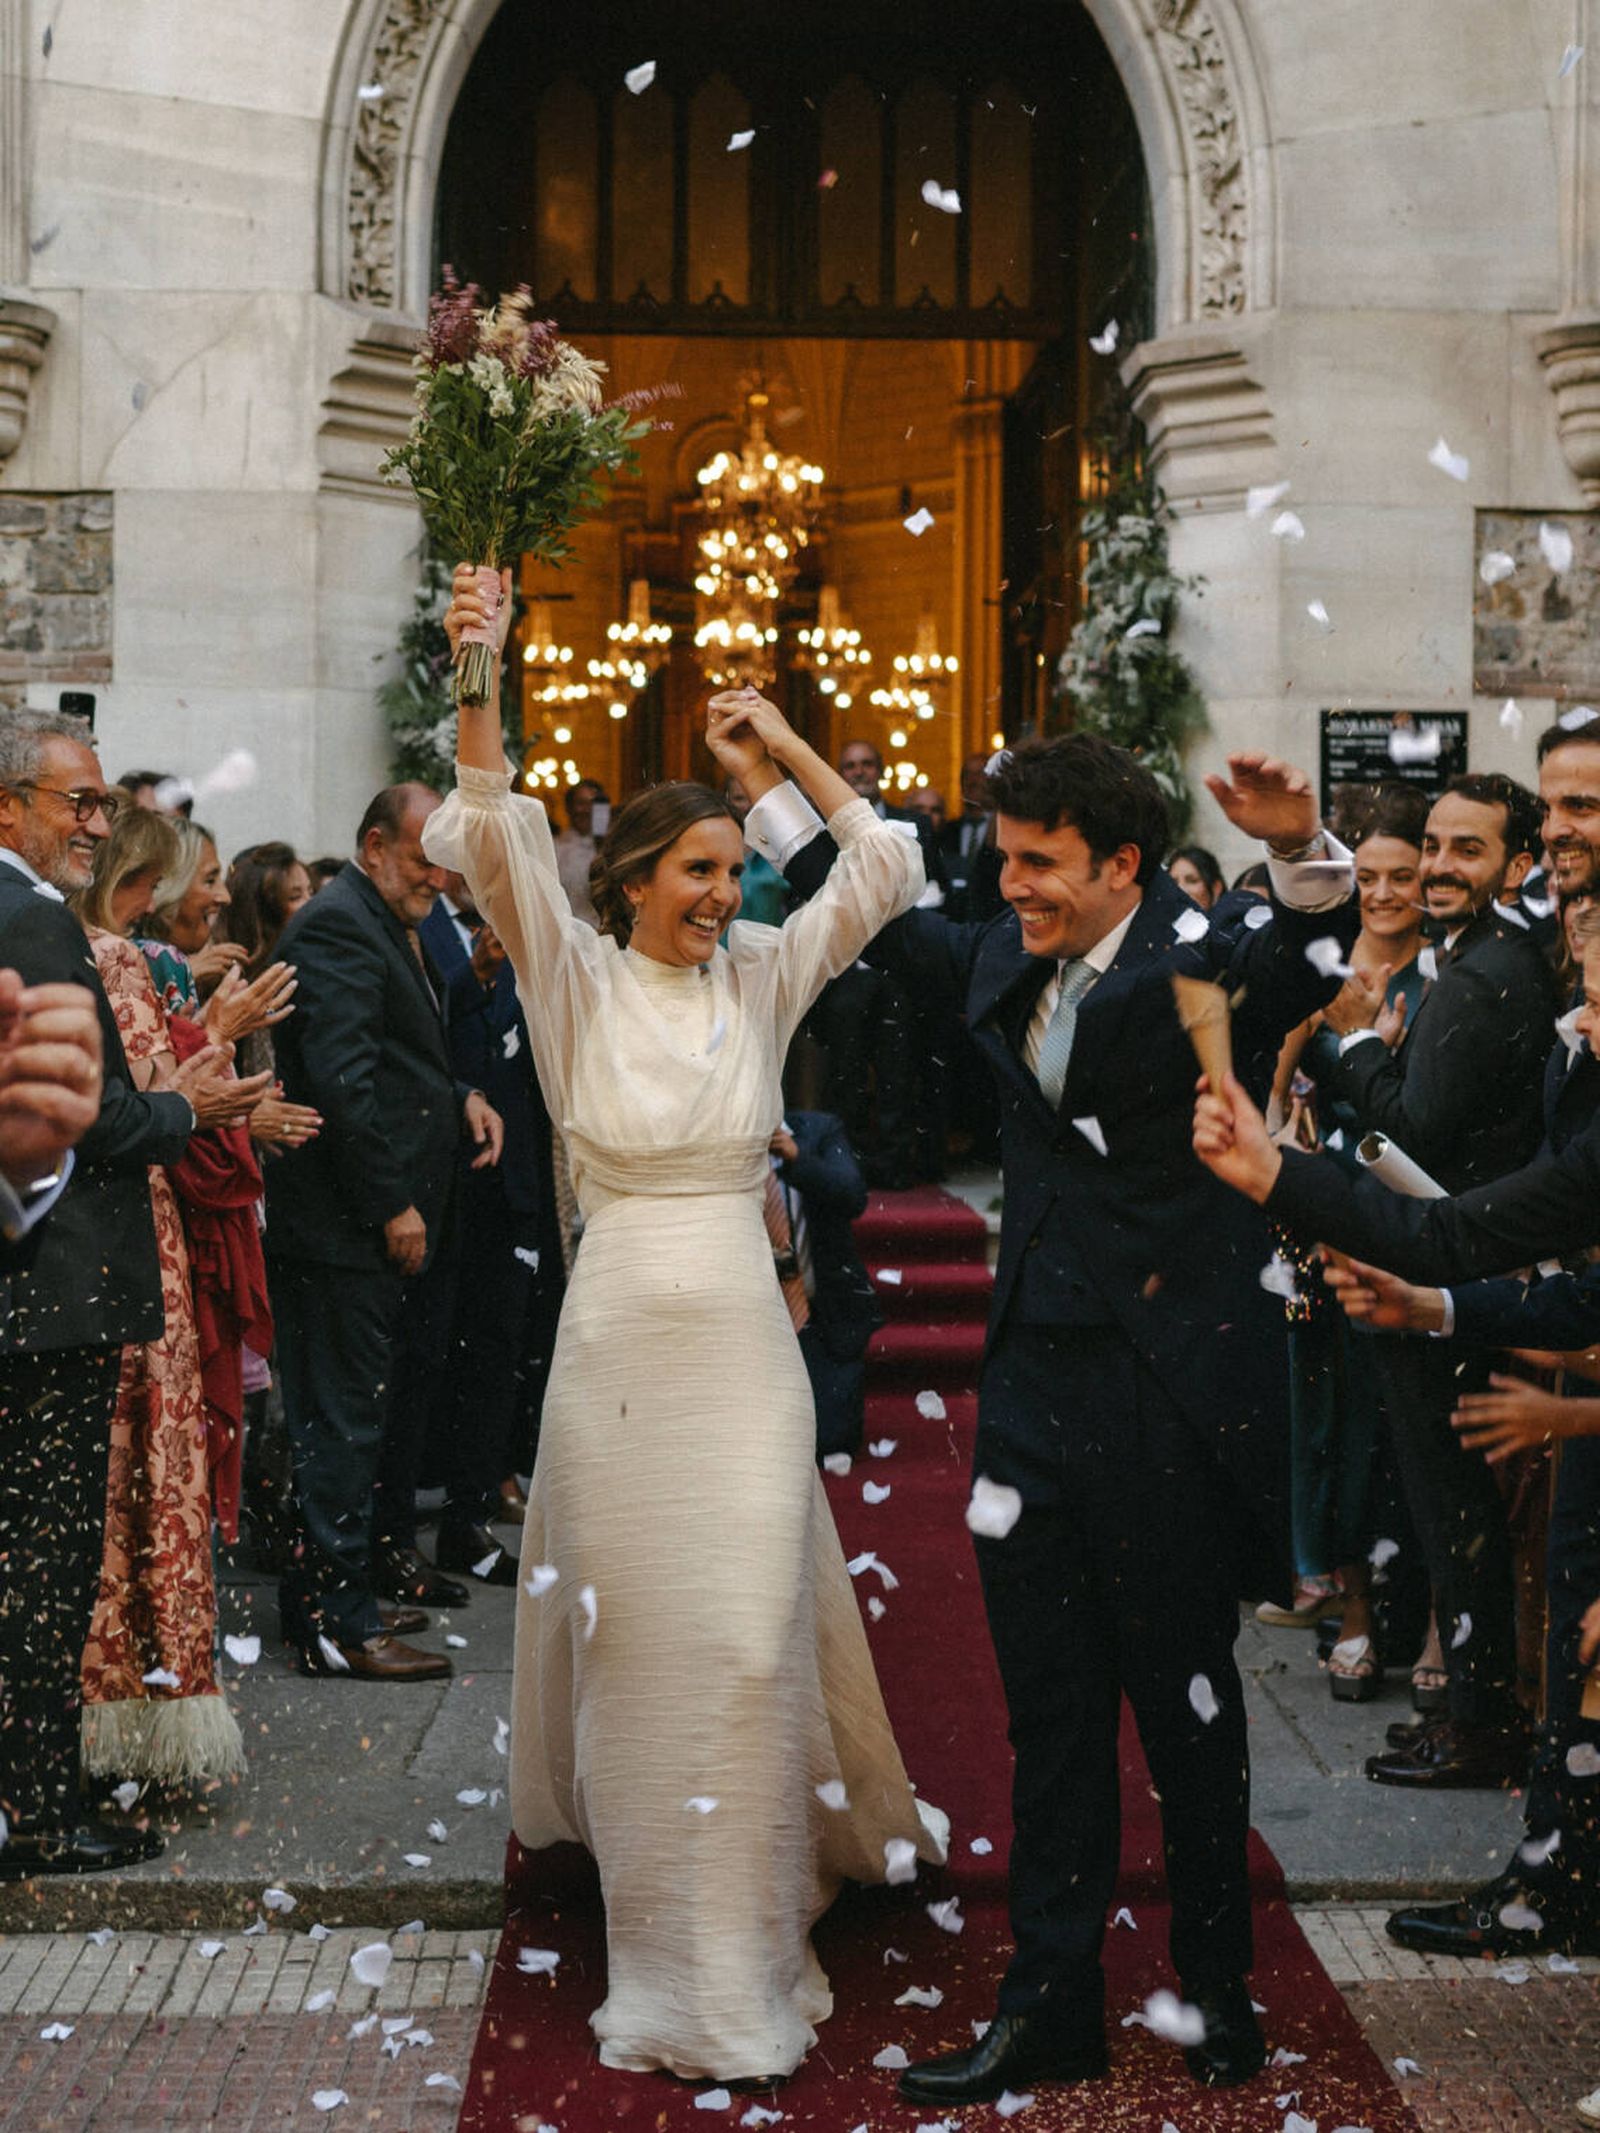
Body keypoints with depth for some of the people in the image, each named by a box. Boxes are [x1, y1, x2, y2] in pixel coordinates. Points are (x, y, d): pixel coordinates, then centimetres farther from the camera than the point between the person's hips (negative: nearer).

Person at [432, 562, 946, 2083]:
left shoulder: (760, 977, 5)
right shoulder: (575, 979, -1)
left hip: (744, 1344, 2)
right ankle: (657, 1943, 18)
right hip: (621, 1337, -1)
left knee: (748, 1628, 1)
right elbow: (486, 845, -15)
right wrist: (479, 690, -28)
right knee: (635, 1625, 4)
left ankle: (739, 1958, 17)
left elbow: (886, 873, 1)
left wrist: (789, 750, -4)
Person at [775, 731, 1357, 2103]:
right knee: (1050, 1706, 13)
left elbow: (1316, 957, -31)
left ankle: (1218, 1994, 26)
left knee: (1187, 1705, 8)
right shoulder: (1008, 963, 8)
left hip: (1171, 1394, -6)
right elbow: (886, 923, 24)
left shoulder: (1211, 961, -11)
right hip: (1035, 1375, 6)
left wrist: (1303, 852, -52)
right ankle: (1051, 2010, 23)